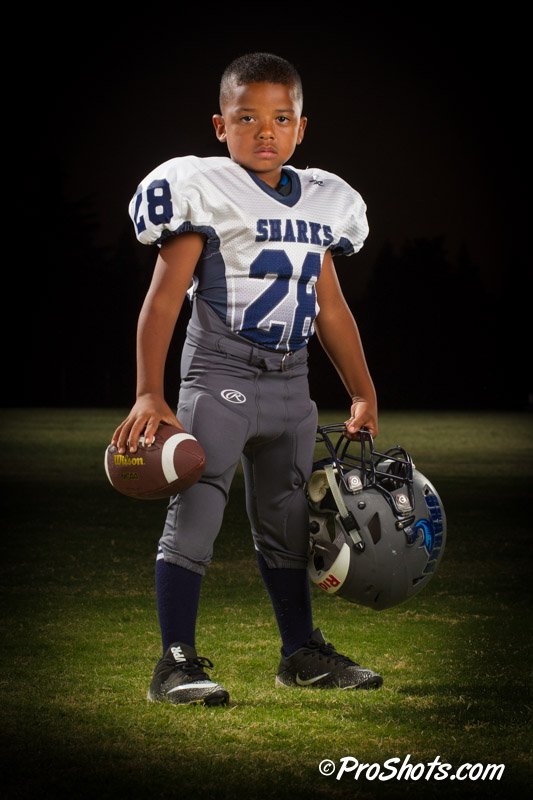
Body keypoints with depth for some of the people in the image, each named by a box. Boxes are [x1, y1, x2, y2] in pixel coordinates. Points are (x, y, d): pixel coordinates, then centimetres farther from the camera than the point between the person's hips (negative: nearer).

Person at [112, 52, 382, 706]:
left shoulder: (322, 204, 10)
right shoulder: (204, 191, -8)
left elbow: (330, 308, 17)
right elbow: (164, 298, -11)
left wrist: (363, 394, 16)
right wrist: (149, 394, -18)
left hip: (291, 382, 6)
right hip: (219, 374, -6)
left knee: (286, 522, 15)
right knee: (194, 513, -9)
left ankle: (302, 652, 26)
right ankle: (176, 663, -7)